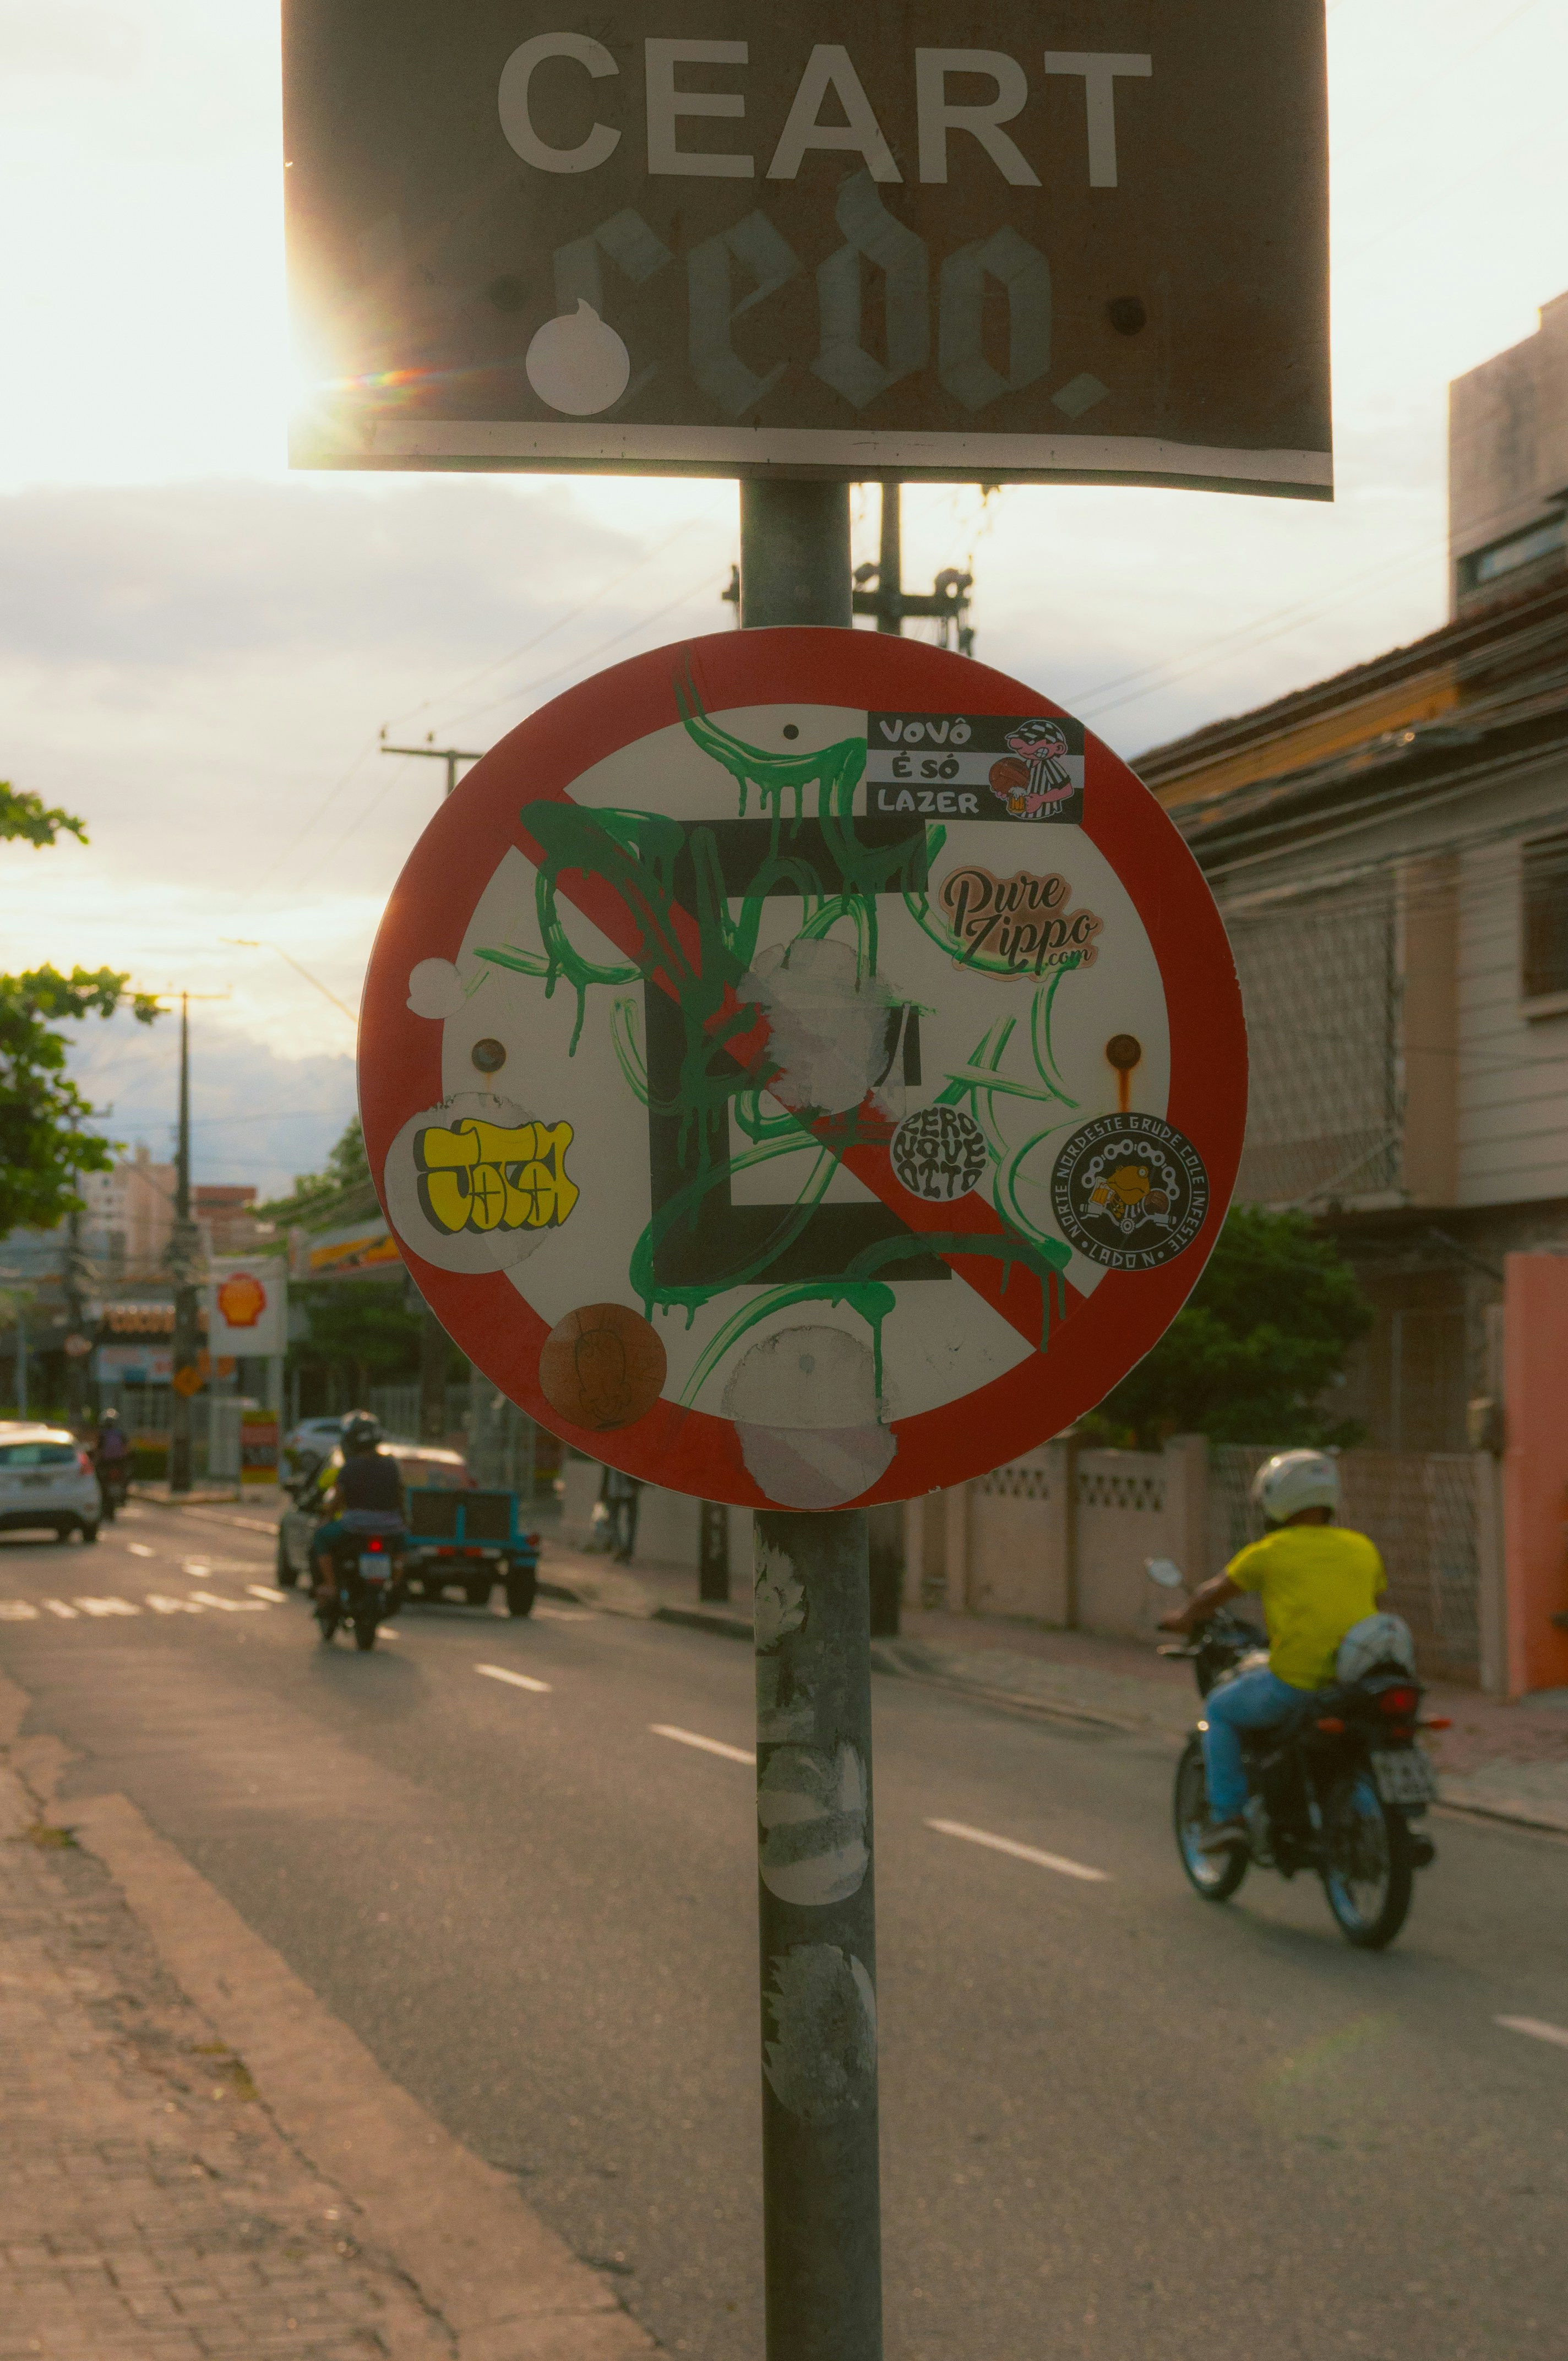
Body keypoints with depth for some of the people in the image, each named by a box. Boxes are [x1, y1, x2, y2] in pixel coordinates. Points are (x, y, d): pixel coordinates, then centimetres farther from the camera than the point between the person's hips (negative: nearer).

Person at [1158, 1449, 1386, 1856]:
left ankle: (1228, 1815, 10)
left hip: (1297, 1682, -4)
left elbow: (1213, 1595, 15)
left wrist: (1182, 1618, 36)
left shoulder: (1271, 1551, 3)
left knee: (1220, 1709, 20)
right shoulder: (1362, 1548, 13)